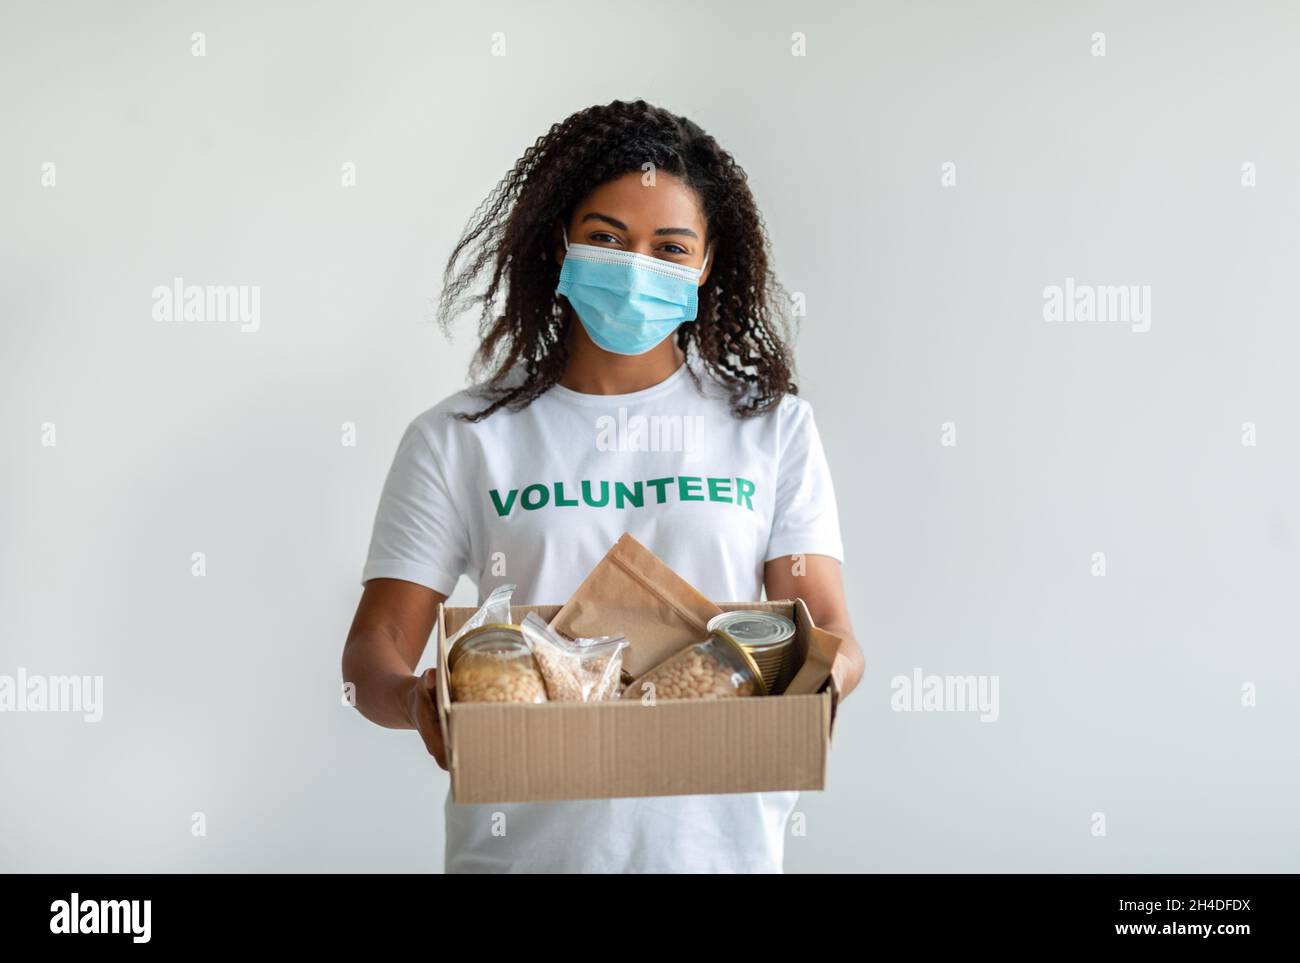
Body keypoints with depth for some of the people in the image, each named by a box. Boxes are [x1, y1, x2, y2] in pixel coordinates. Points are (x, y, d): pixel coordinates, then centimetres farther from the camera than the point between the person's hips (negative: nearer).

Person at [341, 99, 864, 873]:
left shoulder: (773, 426, 5)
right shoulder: (459, 440, 2)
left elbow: (829, 628, -2)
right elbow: (375, 650, -3)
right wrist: (414, 700, -26)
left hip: (717, 840, 1)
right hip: (523, 843, -1)